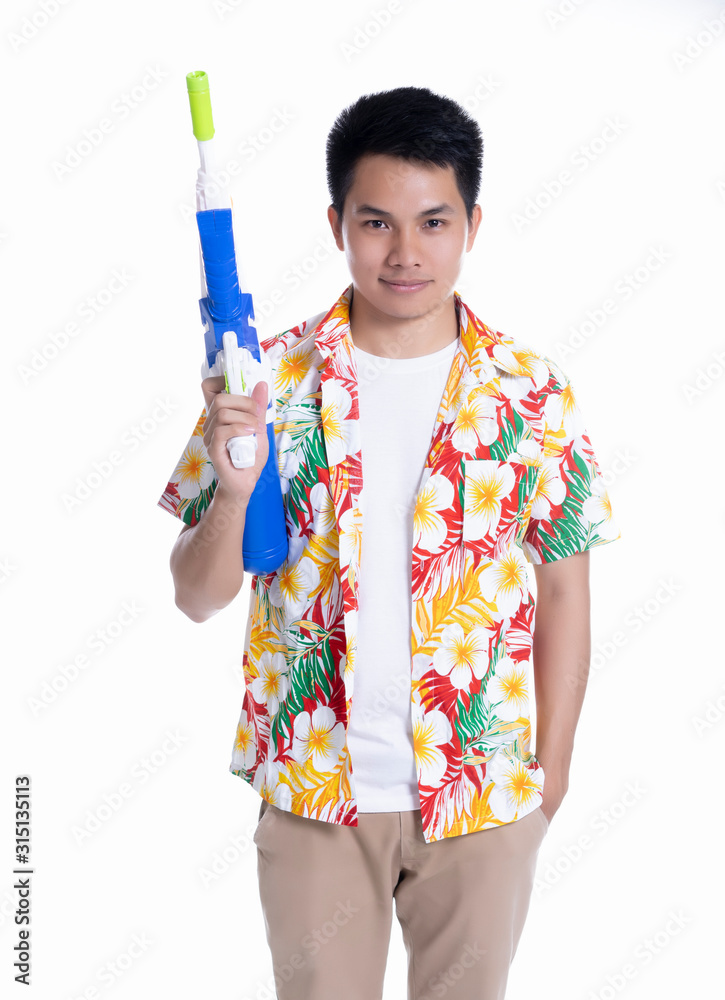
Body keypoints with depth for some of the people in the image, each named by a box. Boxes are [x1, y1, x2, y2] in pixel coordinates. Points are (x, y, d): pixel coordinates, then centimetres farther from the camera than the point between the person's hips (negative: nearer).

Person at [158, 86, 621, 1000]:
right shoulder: (268, 382, -8)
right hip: (314, 786, 0)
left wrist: (554, 762, 3)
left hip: (486, 791, 1)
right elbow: (199, 598, -6)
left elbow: (562, 591, 1)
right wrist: (233, 489, -25)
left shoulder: (531, 395, -7)